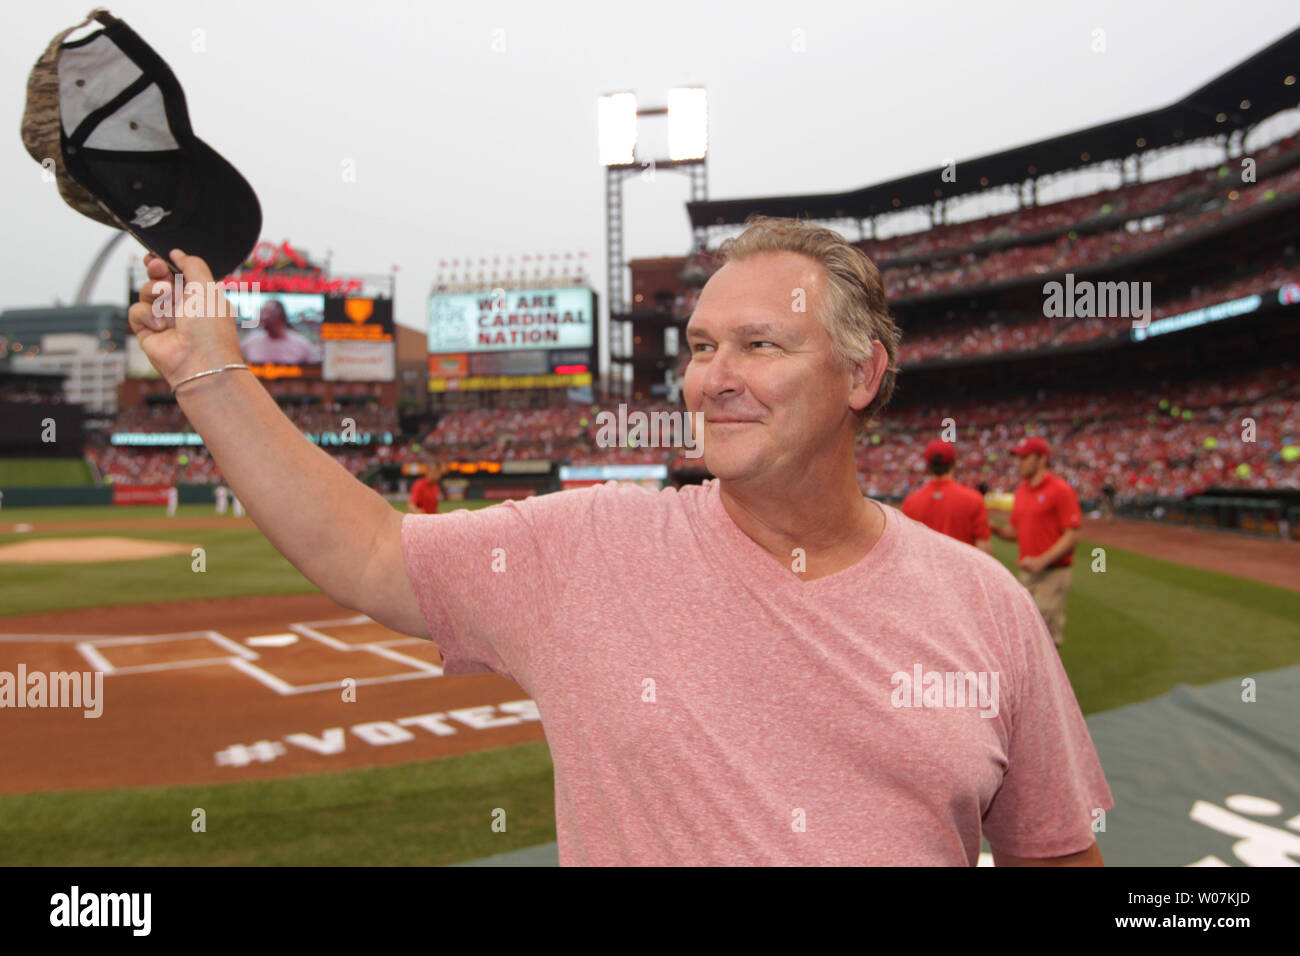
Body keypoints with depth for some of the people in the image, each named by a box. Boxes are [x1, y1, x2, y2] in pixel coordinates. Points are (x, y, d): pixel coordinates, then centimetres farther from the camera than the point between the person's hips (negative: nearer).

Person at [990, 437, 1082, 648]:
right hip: (1026, 573, 8)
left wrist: (1041, 561, -22)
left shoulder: (1060, 490, -10)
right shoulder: (1021, 490, 13)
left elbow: (1072, 536, -14)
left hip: (1052, 574, -8)